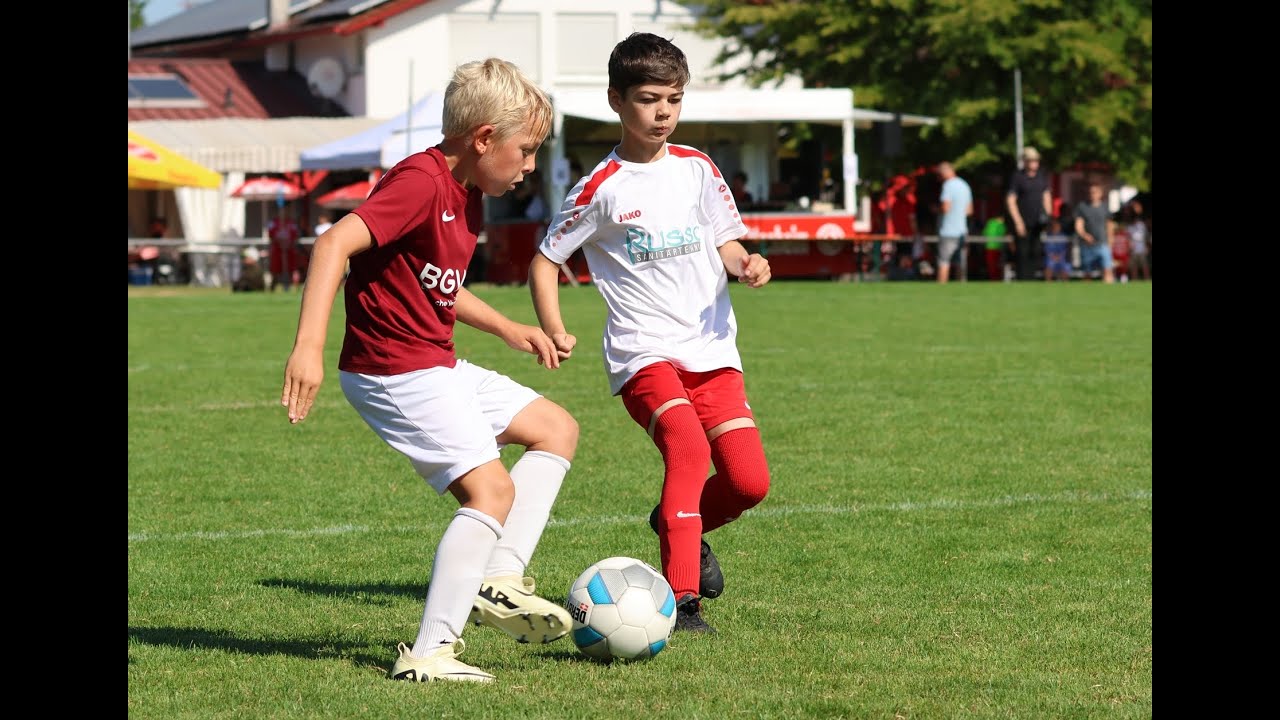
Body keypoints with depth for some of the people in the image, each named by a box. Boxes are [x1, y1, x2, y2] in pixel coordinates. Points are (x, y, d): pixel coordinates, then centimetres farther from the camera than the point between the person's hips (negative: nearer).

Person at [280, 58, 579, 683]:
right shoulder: (420, 183, -19)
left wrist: (508, 329, 22)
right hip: (395, 370, -11)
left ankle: (498, 579, 10)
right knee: (492, 489, -18)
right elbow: (336, 242, -31)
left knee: (557, 430, 17)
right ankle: (428, 652, -17)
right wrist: (309, 345, -39)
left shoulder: (467, 196, 13)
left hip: (438, 367, 11)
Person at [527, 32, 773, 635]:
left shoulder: (697, 168, 8)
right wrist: (553, 332, -11)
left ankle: (680, 523, 27)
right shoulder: (602, 187, -3)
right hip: (643, 353, -4)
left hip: (711, 348, 4)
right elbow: (545, 261, 3)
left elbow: (726, 244, 14)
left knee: (749, 480, -7)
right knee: (688, 444, -30)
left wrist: (746, 264, -10)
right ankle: (679, 601, -25)